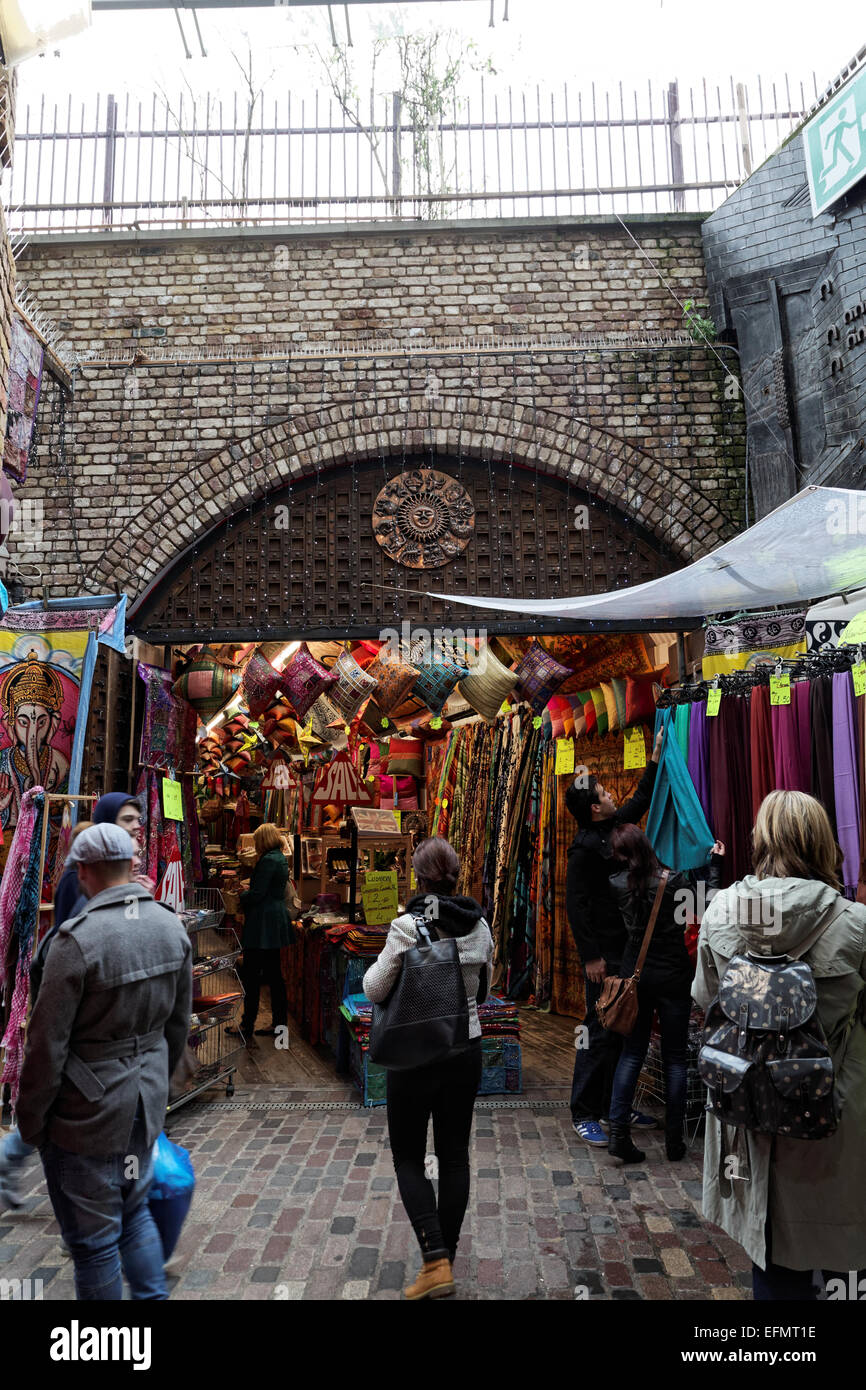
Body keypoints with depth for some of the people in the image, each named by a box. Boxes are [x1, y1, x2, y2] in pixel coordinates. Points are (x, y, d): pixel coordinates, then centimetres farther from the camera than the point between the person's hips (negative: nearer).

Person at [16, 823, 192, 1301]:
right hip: (145, 1101, 6)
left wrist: (31, 1118, -3)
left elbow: (48, 1043, -17)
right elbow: (179, 1024, 7)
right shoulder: (172, 926, -3)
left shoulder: (76, 939, -23)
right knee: (135, 1211, 24)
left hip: (86, 1113, -5)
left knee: (94, 1237, 12)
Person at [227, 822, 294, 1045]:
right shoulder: (281, 859, 12)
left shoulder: (268, 861, -18)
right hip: (275, 925, 10)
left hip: (262, 925, -10)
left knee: (251, 976, -1)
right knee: (274, 974, 14)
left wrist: (242, 896, -1)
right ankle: (279, 1024, 19)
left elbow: (257, 894, -20)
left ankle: (247, 1028, 5)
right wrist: (250, 890, 10)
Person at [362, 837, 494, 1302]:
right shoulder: (479, 927, -4)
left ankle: (435, 1263, 3)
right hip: (466, 1052, 5)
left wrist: (383, 963, 6)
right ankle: (445, 1259, 28)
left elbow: (374, 989, -11)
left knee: (408, 1158, 11)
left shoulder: (407, 927, -19)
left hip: (414, 1056, -4)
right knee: (454, 1155, 16)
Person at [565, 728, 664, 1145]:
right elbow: (576, 904, -17)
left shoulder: (615, 827, 11)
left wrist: (657, 756, 27)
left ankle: (615, 1105, 25)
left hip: (628, 950, 9)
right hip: (604, 955, -9)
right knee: (601, 1031, -5)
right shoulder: (585, 849, -15)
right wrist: (591, 956, -20)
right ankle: (584, 1114, 5)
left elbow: (641, 800, 28)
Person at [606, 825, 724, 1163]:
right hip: (673, 976, -2)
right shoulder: (675, 880, -17)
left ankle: (618, 1132, 3)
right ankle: (674, 1141, 15)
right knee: (674, 1058, 9)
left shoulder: (617, 884, -7)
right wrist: (715, 864, 2)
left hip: (635, 974, 3)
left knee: (631, 1053, 11)